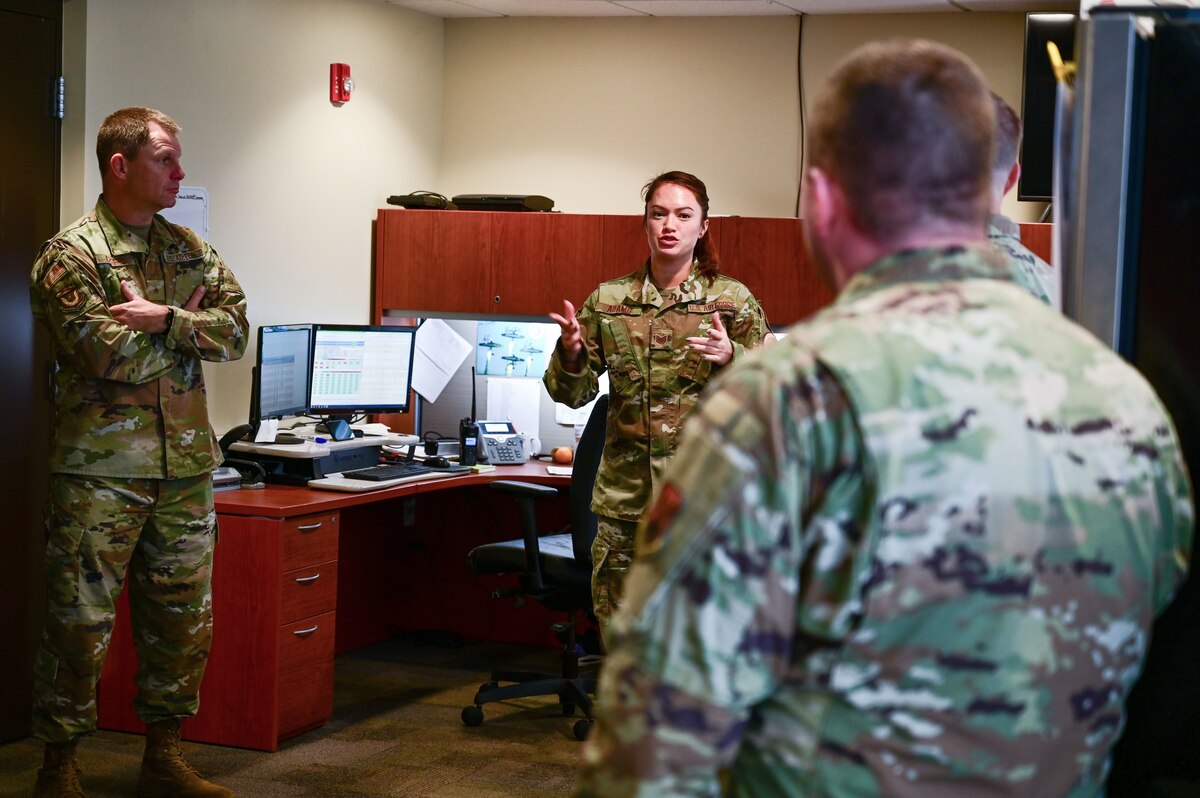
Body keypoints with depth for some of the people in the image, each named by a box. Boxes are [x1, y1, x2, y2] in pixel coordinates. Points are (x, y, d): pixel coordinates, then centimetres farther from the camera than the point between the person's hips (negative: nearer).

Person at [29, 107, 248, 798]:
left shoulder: (190, 250, 13)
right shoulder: (70, 256, -6)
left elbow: (235, 331, 0)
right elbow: (111, 356, -18)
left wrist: (163, 318, -15)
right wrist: (188, 330, -4)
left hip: (186, 464, 6)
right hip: (100, 468, -6)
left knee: (184, 618, 10)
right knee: (80, 620, -1)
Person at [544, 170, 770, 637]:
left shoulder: (733, 300, 2)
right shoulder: (607, 300, 9)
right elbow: (573, 394, 10)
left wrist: (729, 357, -17)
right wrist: (571, 352, -10)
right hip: (625, 495, 3)